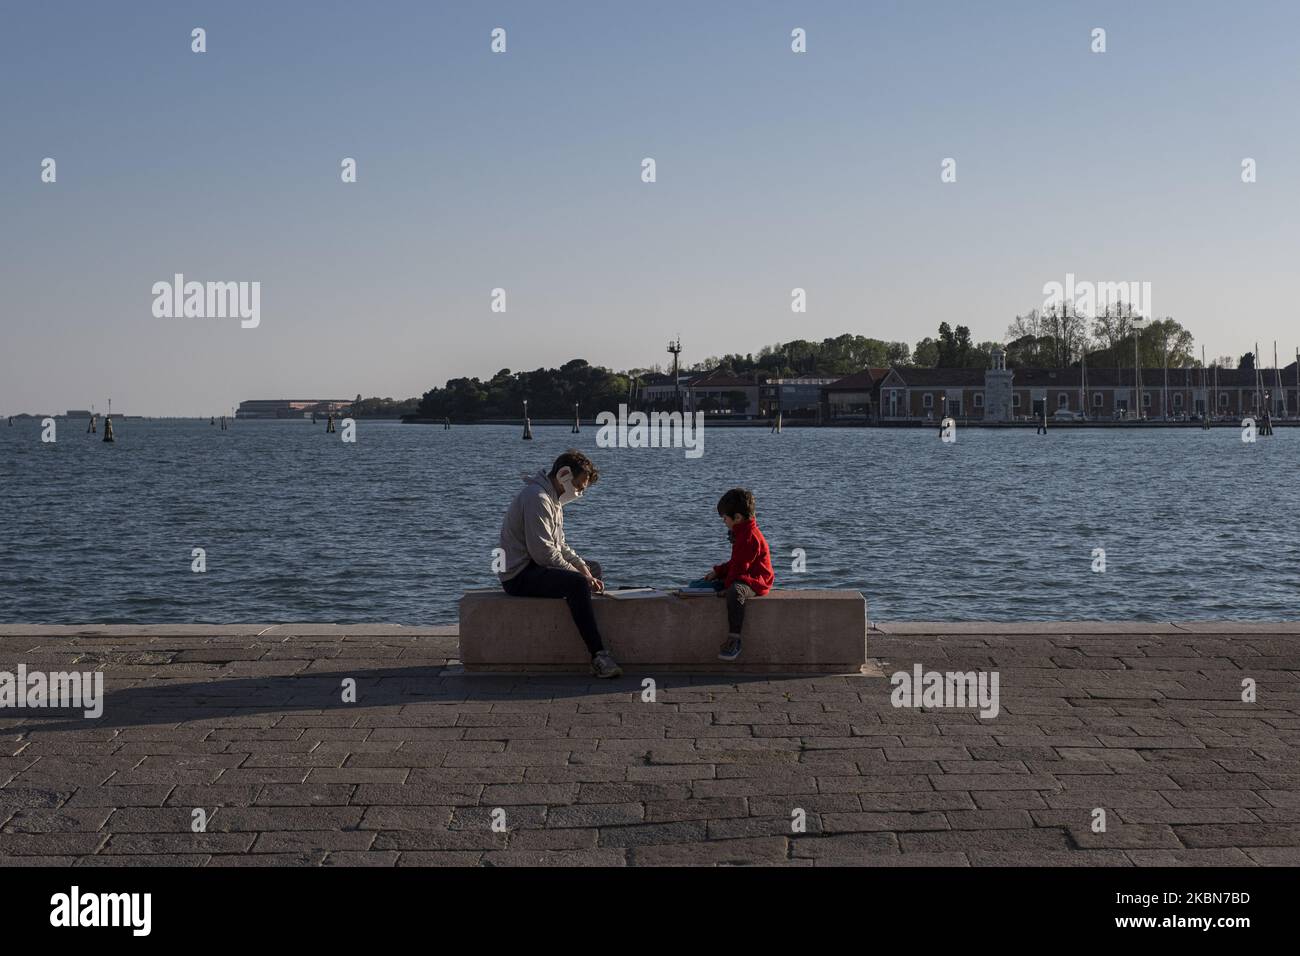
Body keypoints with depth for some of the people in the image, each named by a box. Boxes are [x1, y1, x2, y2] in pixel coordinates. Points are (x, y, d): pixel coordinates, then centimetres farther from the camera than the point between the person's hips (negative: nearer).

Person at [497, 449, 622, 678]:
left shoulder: (552, 498, 16)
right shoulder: (537, 498, -19)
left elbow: (560, 545, 17)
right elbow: (544, 552, -26)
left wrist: (583, 568, 1)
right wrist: (580, 574, -18)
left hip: (534, 566, 11)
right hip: (519, 576, -11)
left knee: (593, 568, 23)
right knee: (578, 583, -32)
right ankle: (599, 656, -35)